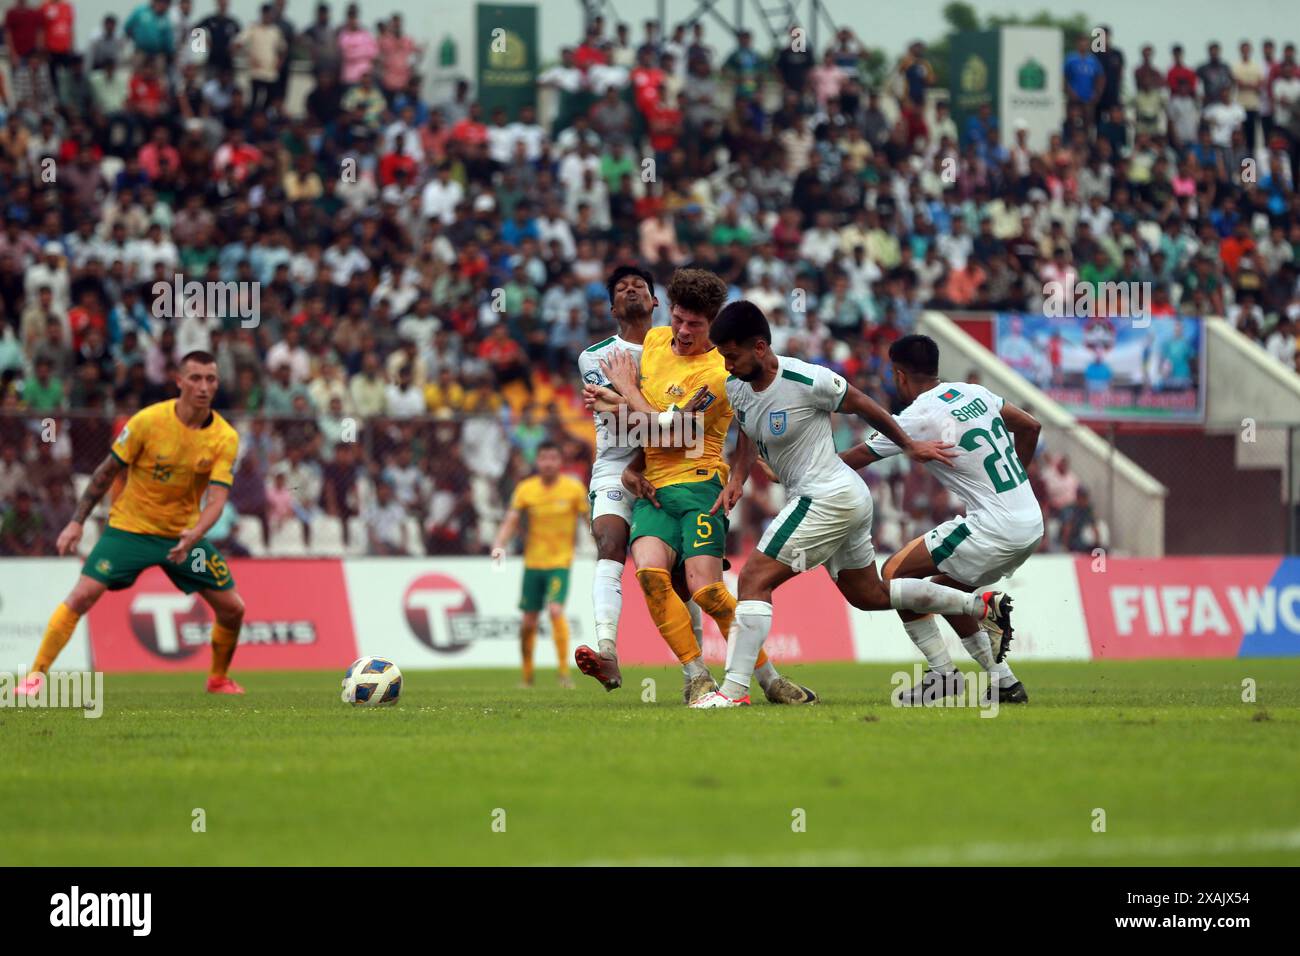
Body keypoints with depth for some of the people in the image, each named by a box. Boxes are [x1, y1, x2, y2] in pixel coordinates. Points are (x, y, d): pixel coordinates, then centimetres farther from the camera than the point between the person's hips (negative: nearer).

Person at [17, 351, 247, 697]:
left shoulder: (226, 438, -10)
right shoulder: (148, 421, -16)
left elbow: (217, 498, -16)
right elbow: (108, 471, -5)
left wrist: (194, 535, -36)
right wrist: (77, 521, -7)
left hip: (184, 534, 3)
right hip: (130, 526, -3)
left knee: (232, 608, -1)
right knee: (82, 596, -18)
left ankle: (219, 679, 25)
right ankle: (36, 674, -10)